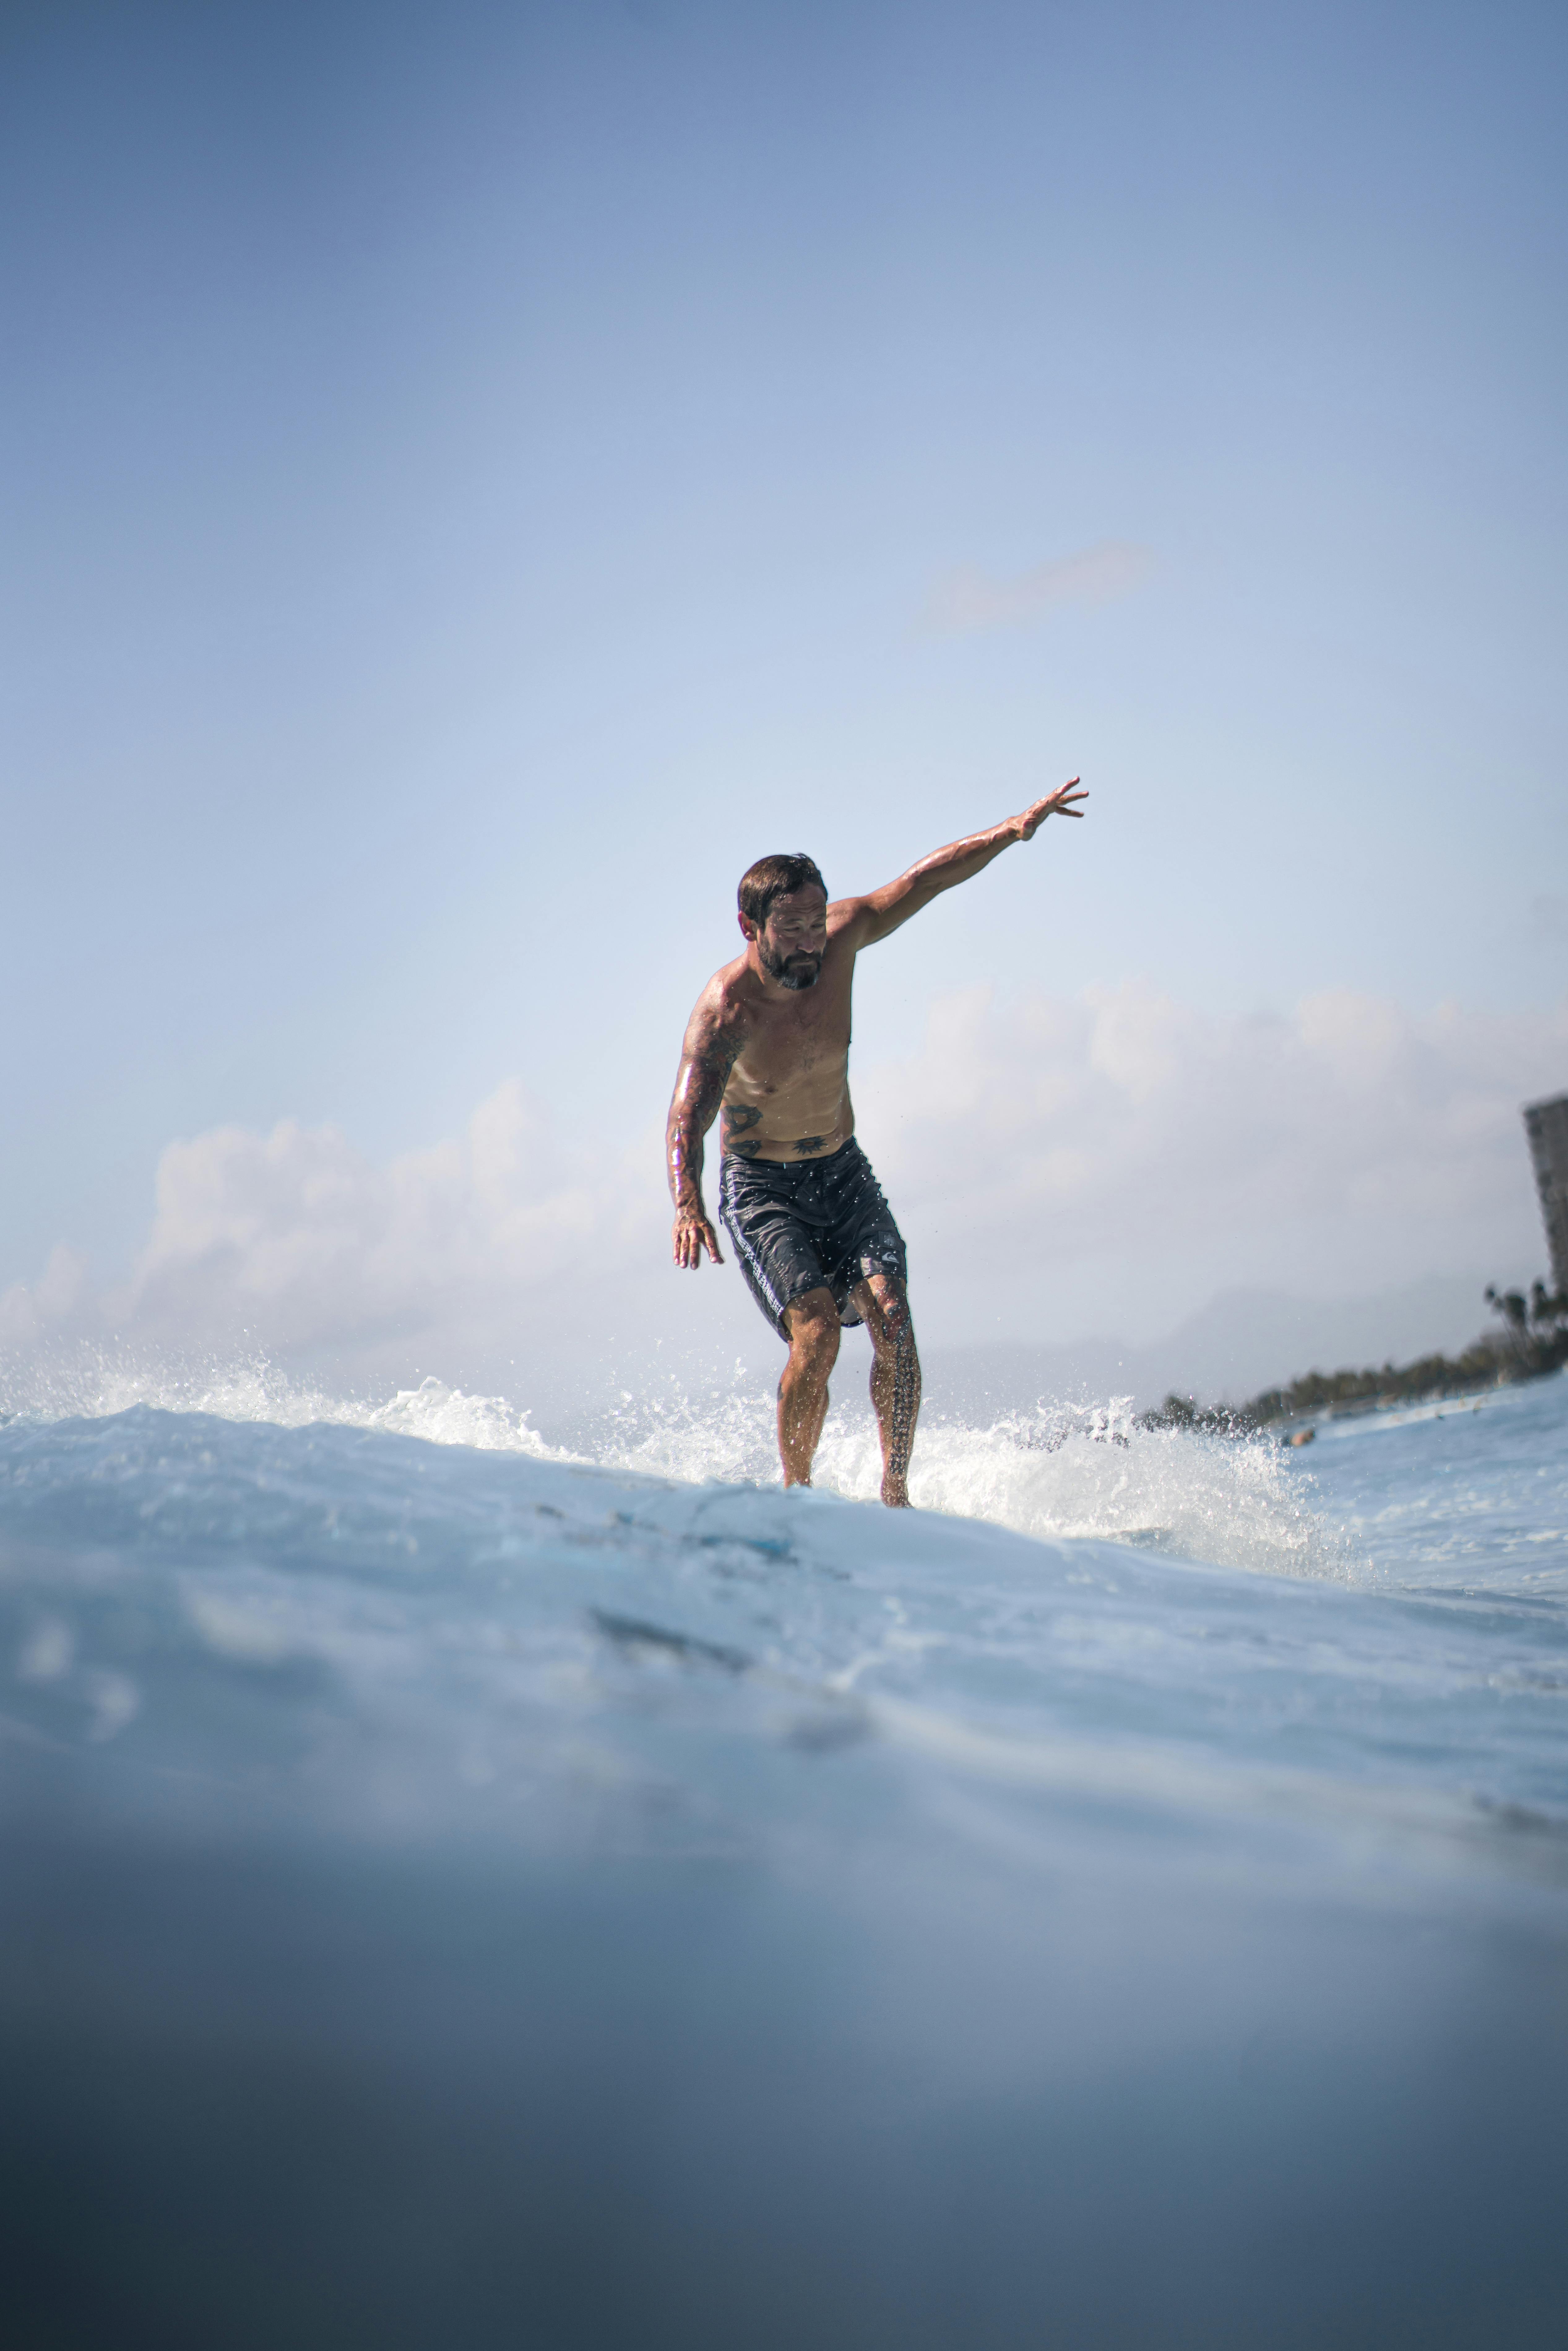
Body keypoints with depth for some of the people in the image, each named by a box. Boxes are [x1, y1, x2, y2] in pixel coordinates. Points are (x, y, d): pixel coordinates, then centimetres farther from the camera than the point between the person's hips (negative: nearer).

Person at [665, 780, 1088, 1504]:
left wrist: (1014, 829, -14)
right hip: (760, 1185, -4)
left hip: (843, 1172, 4)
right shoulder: (726, 1008, -27)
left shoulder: (839, 938, -12)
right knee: (816, 1336, -21)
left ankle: (896, 1492, -3)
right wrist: (687, 1208, -56)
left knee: (892, 1319, -14)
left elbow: (925, 880, -2)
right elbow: (687, 1120, -38)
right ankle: (797, 1492, 0)